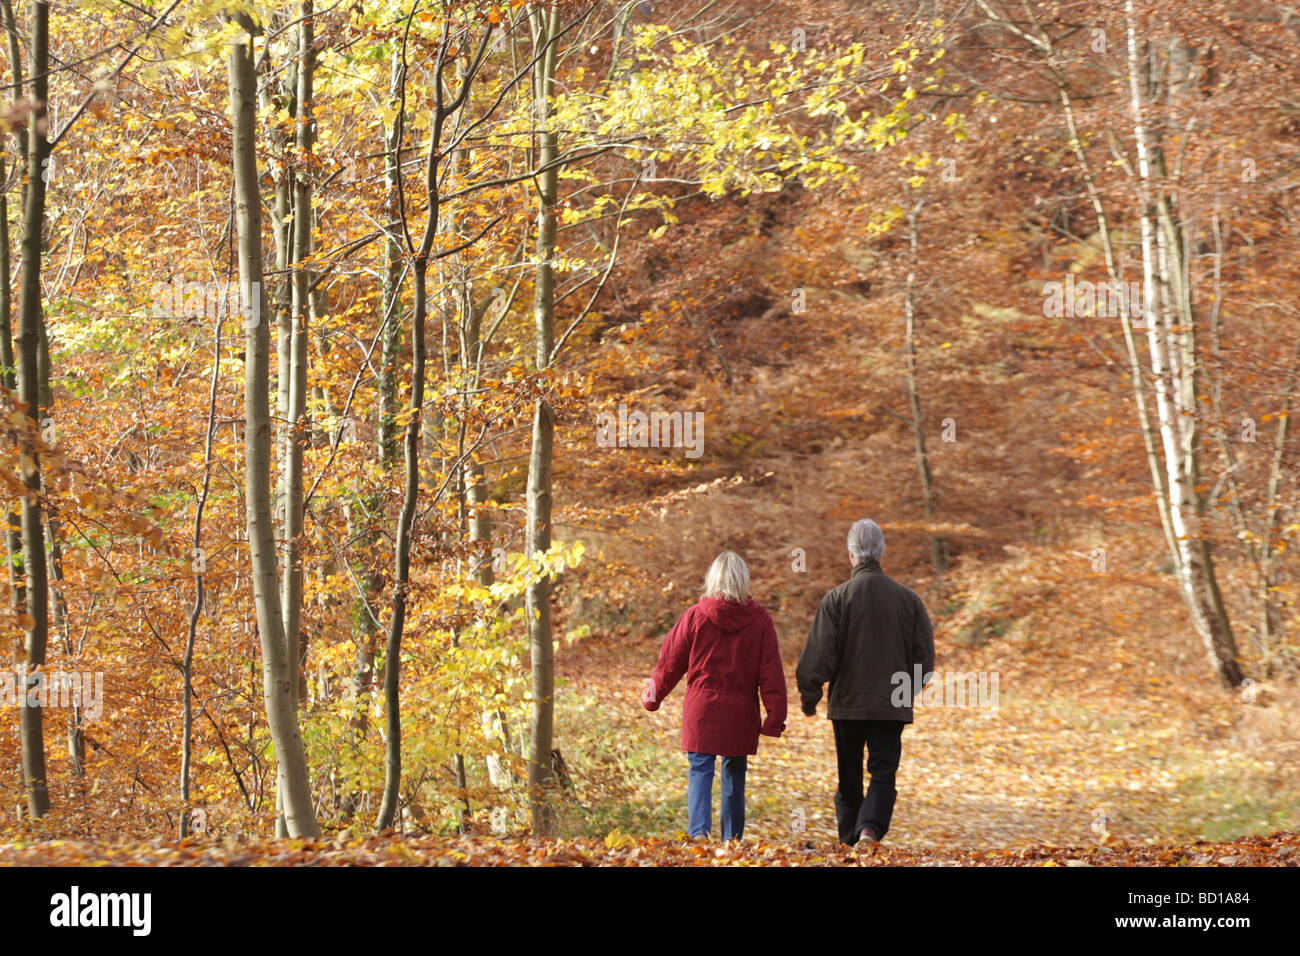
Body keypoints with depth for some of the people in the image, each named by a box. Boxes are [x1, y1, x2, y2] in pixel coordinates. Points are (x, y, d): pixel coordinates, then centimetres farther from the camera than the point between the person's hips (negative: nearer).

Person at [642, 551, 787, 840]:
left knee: (700, 772, -3)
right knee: (734, 775, 13)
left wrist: (653, 697, 18)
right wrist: (775, 717, 2)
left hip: (701, 710, -1)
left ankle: (699, 830, -22)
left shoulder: (695, 615, -5)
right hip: (740, 714, 1)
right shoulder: (759, 620, -3)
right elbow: (771, 673, -2)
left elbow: (671, 662, 4)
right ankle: (732, 837, 18)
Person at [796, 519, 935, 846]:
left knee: (849, 780, 12)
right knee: (883, 773, 0)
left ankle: (850, 840, 13)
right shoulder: (907, 598, 0)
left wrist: (809, 697, 4)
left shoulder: (836, 598, -7)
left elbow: (818, 656, -9)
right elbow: (924, 657, 6)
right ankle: (870, 827, -23)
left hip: (847, 705, 0)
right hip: (891, 707, 1)